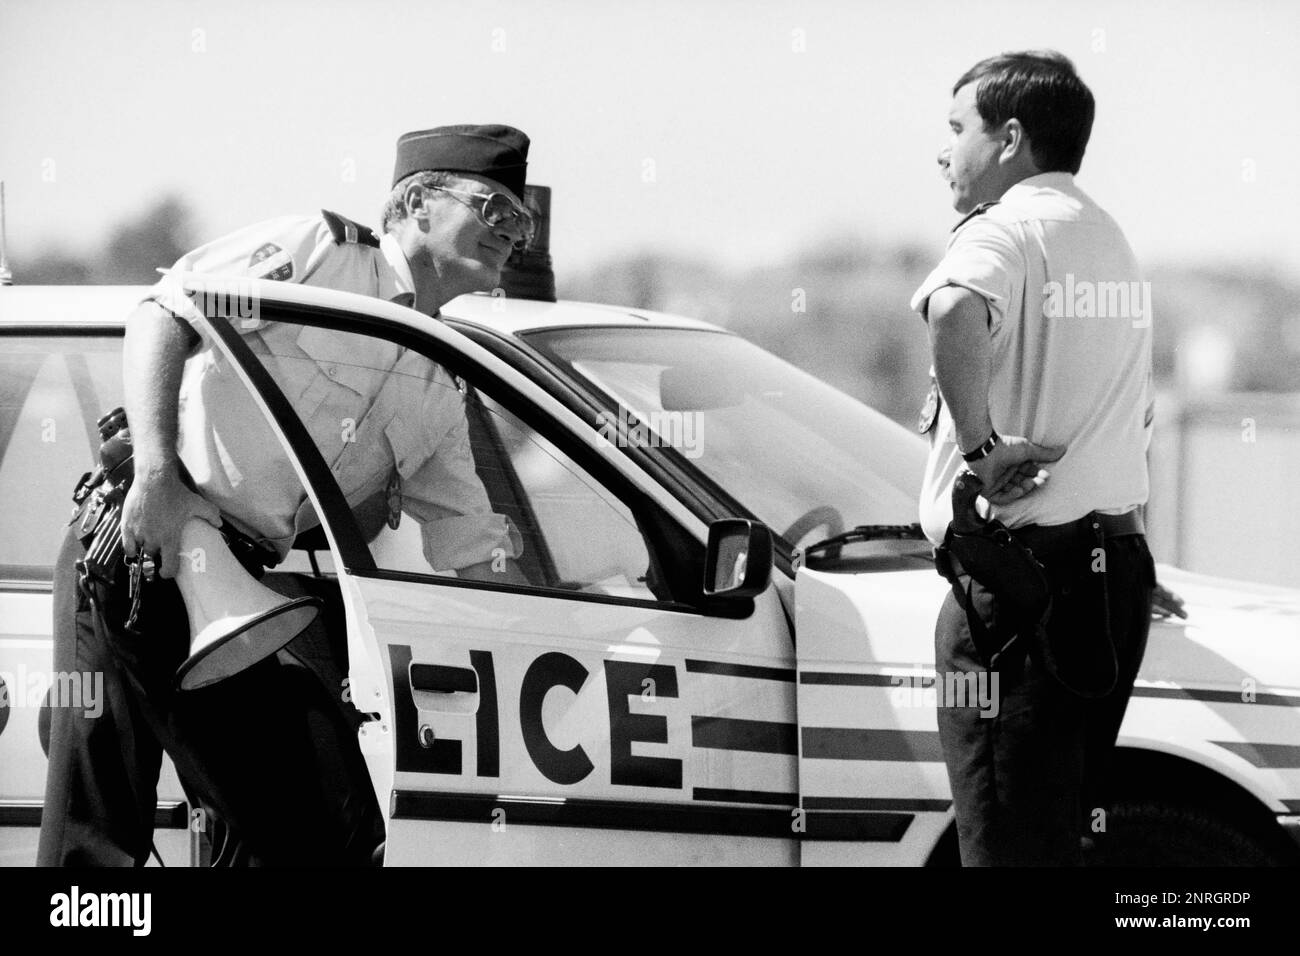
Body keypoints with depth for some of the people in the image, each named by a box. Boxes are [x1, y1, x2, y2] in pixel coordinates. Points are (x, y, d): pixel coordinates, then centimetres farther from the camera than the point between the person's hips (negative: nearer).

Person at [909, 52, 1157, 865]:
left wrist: (979, 445, -26)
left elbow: (956, 313, -35)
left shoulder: (1007, 229, -11)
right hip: (1119, 568, 9)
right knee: (1067, 825, 16)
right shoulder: (1113, 242, 19)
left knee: (1009, 839, -8)